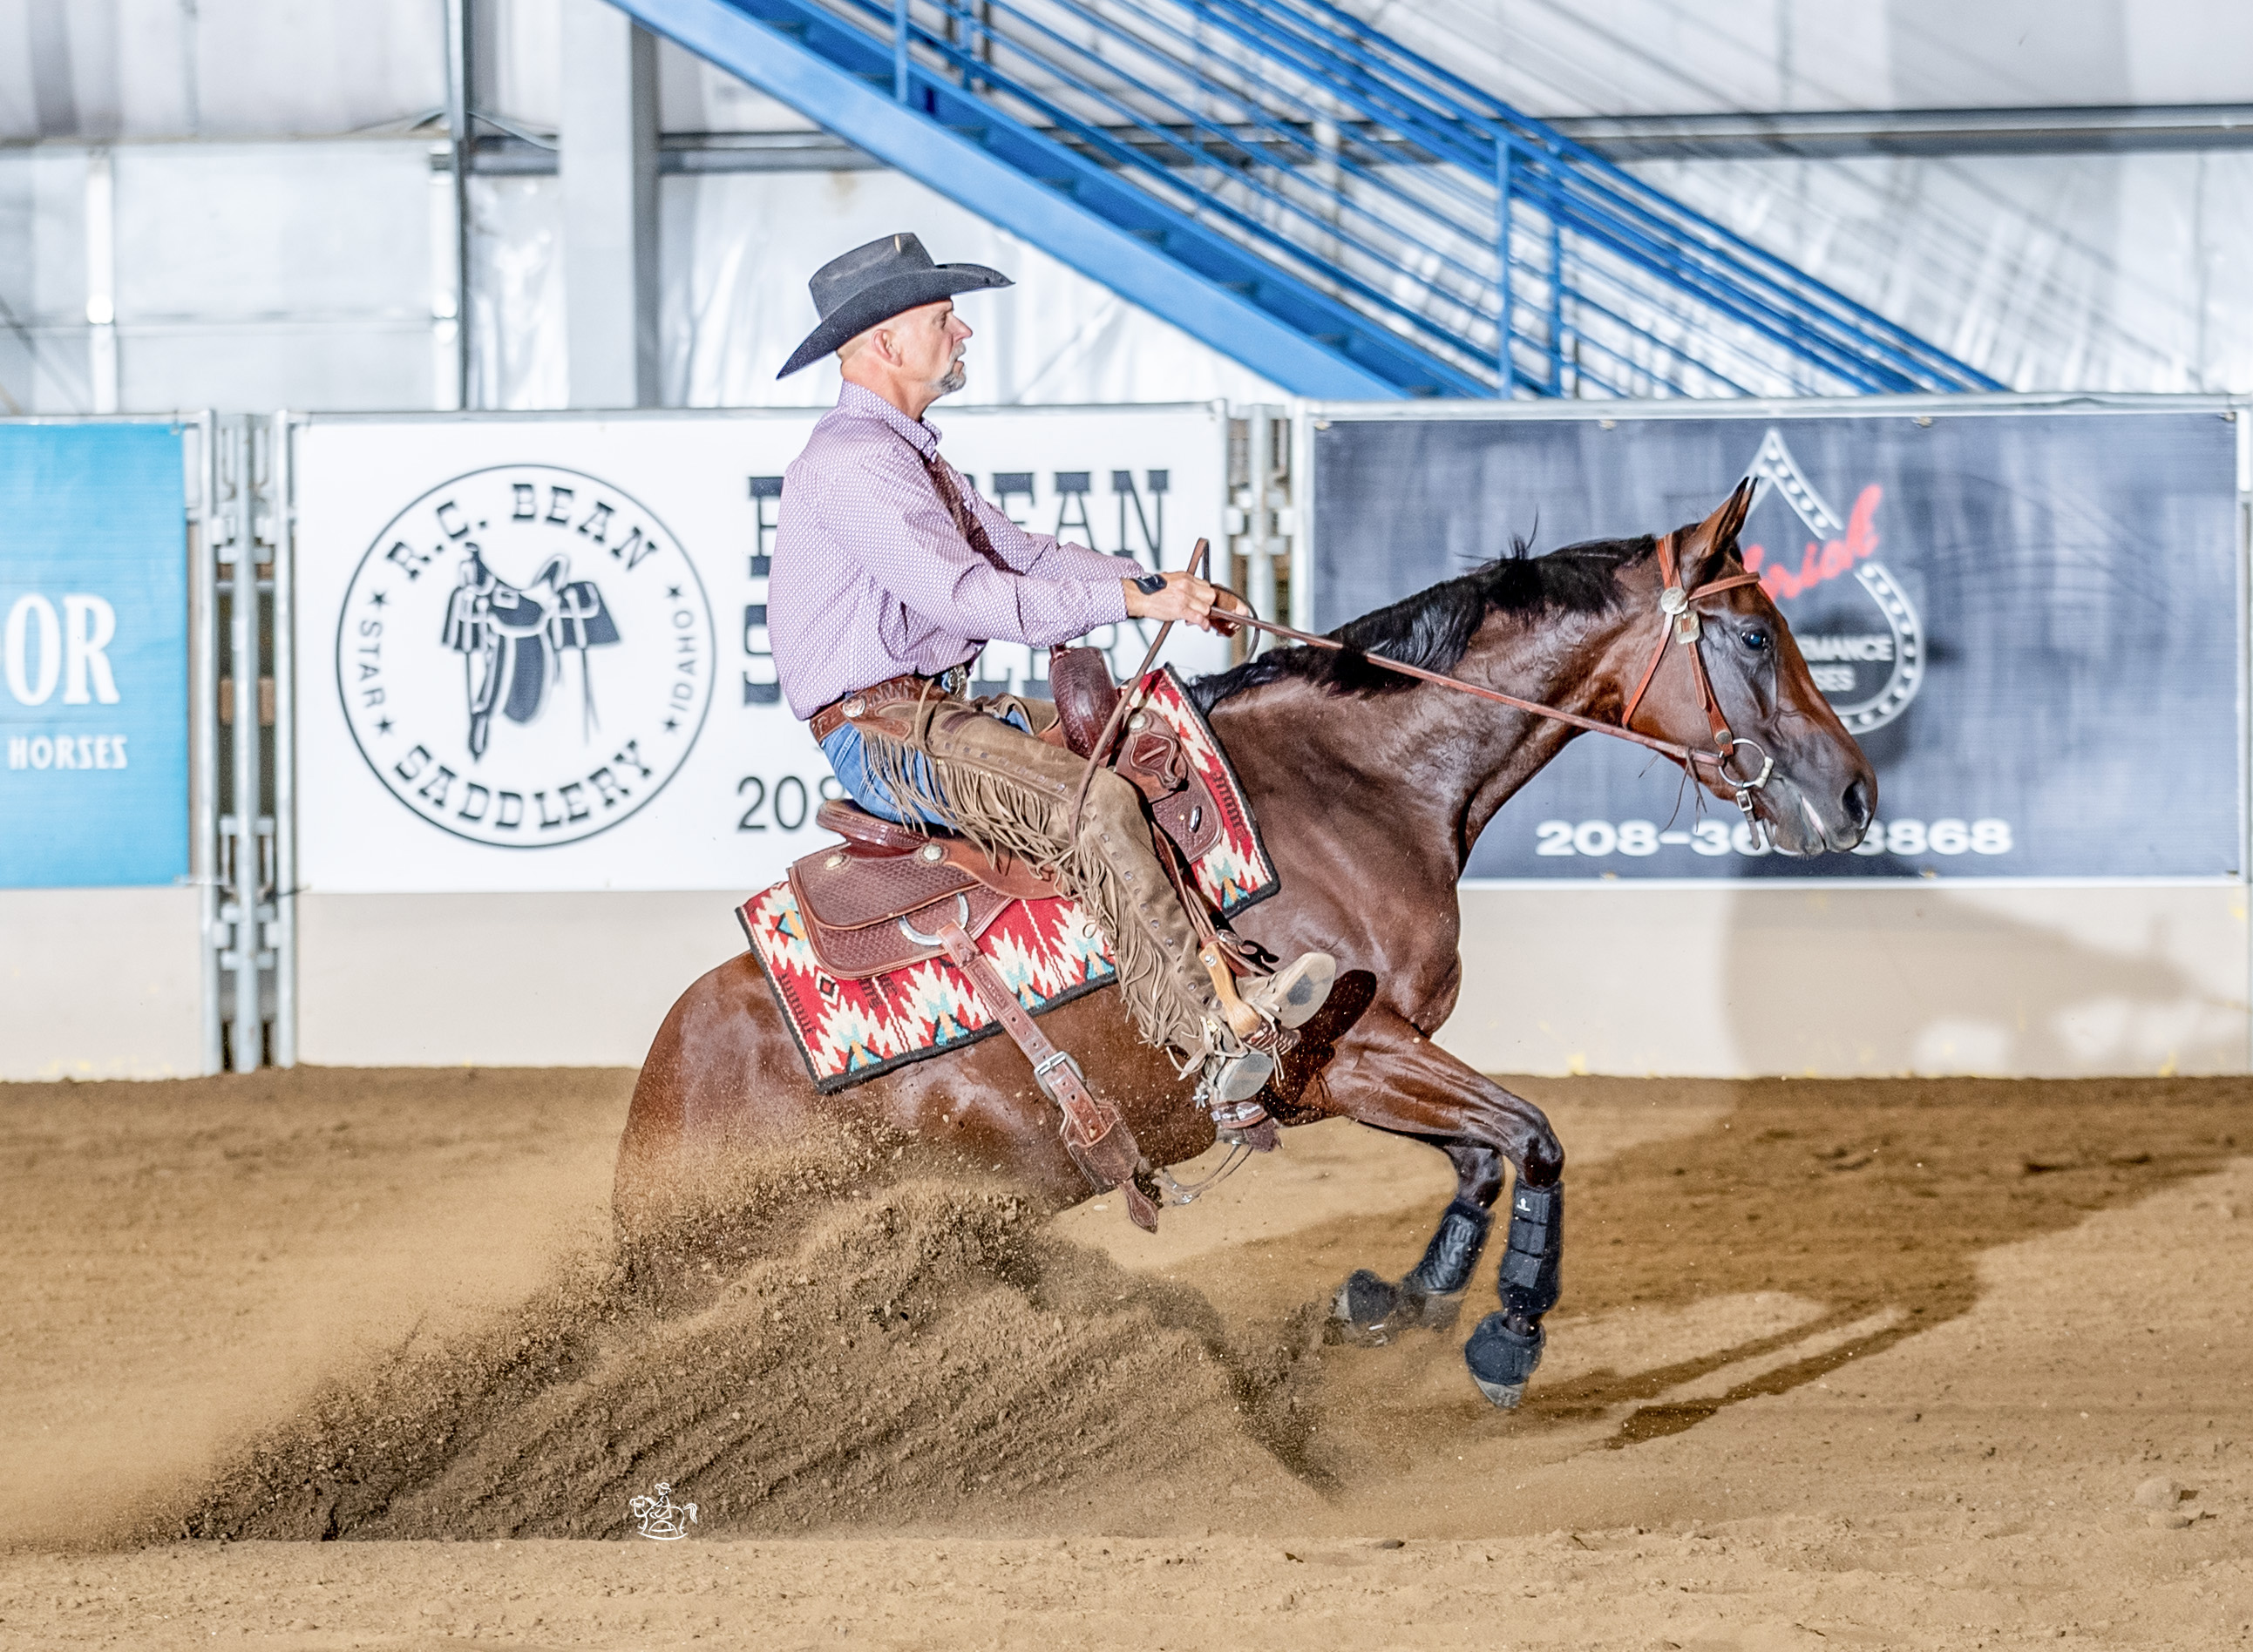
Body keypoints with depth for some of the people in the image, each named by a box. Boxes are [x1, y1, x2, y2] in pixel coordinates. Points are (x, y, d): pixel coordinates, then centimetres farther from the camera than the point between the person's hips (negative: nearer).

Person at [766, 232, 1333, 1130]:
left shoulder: (907, 453, 18)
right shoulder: (849, 461, -17)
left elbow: (1016, 552, 17)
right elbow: (963, 594, -26)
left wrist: (1162, 585, 4)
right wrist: (1129, 599, -23)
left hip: (943, 709, 11)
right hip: (884, 730, -11)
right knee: (1094, 801, -27)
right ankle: (1205, 1040, -30)